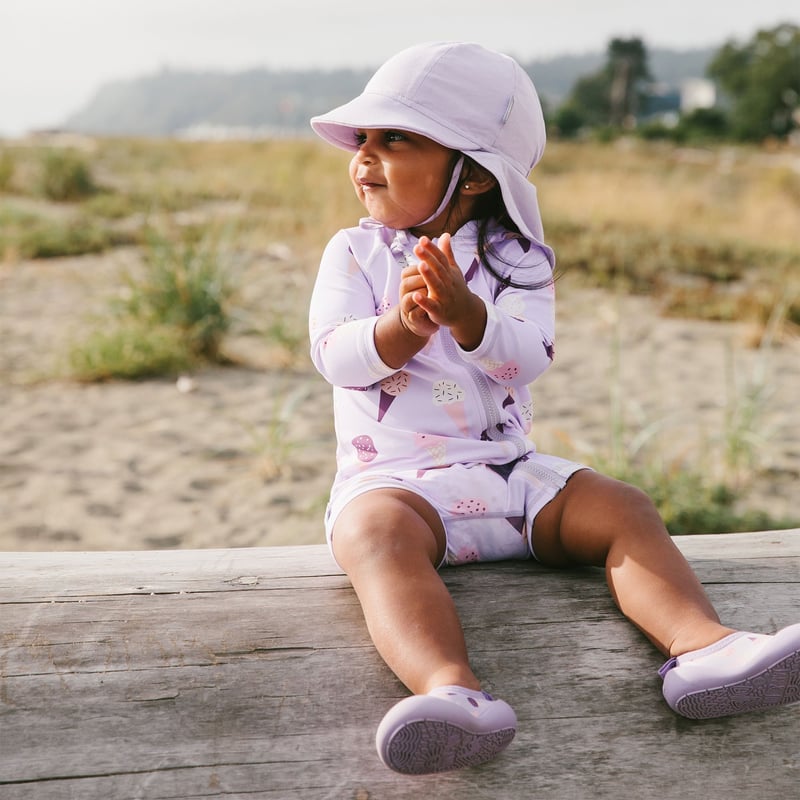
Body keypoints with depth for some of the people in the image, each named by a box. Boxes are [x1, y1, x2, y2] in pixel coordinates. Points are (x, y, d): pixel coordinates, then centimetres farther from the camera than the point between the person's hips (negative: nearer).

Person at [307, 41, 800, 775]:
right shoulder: (355, 251, 7)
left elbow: (529, 354, -12)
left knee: (621, 507, -16)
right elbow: (332, 354, -8)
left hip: (507, 468, 3)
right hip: (392, 475, -2)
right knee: (376, 530, -35)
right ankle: (450, 688, -57)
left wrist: (465, 315, -31)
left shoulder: (514, 257, 6)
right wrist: (401, 328, -28)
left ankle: (700, 645, -32)